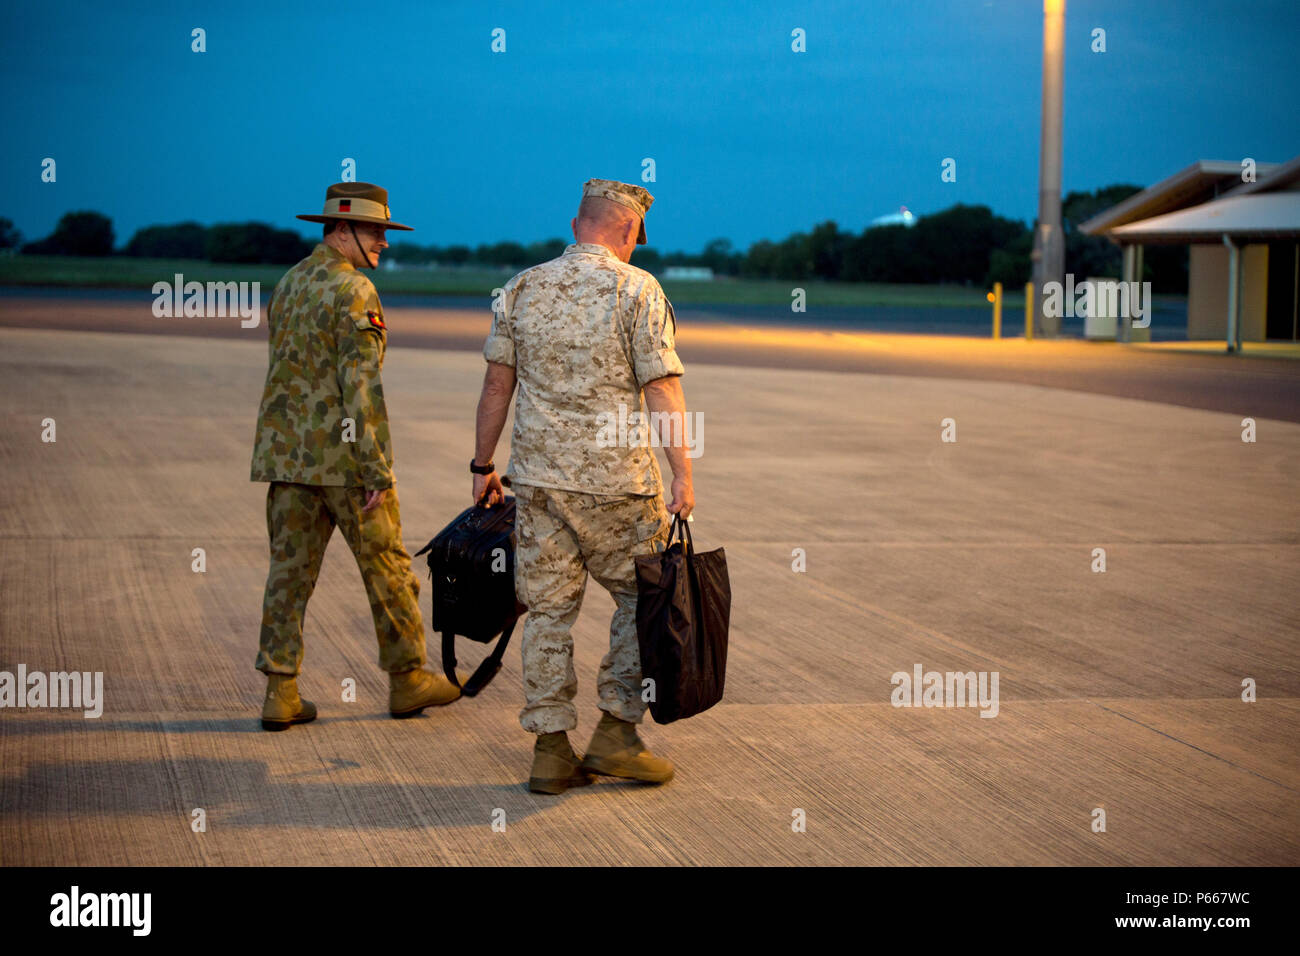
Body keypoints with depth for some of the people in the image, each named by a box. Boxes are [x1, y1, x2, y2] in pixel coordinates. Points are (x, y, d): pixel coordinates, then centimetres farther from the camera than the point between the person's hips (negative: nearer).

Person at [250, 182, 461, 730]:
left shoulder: (288, 284, 13)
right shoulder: (353, 292, -13)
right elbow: (361, 385, -19)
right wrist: (377, 469, -18)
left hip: (286, 453, 7)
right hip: (343, 456, -7)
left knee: (290, 570, 6)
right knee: (386, 566, 6)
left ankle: (280, 693, 3)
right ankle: (407, 680, 16)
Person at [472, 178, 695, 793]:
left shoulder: (522, 289, 7)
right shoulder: (637, 290, -6)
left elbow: (497, 384, 9)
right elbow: (663, 389, -11)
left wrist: (483, 465, 16)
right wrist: (682, 475, -10)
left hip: (537, 474, 4)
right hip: (616, 478, -4)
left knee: (549, 609, 8)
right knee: (644, 599, 11)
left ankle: (551, 749, 8)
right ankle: (616, 733, 8)